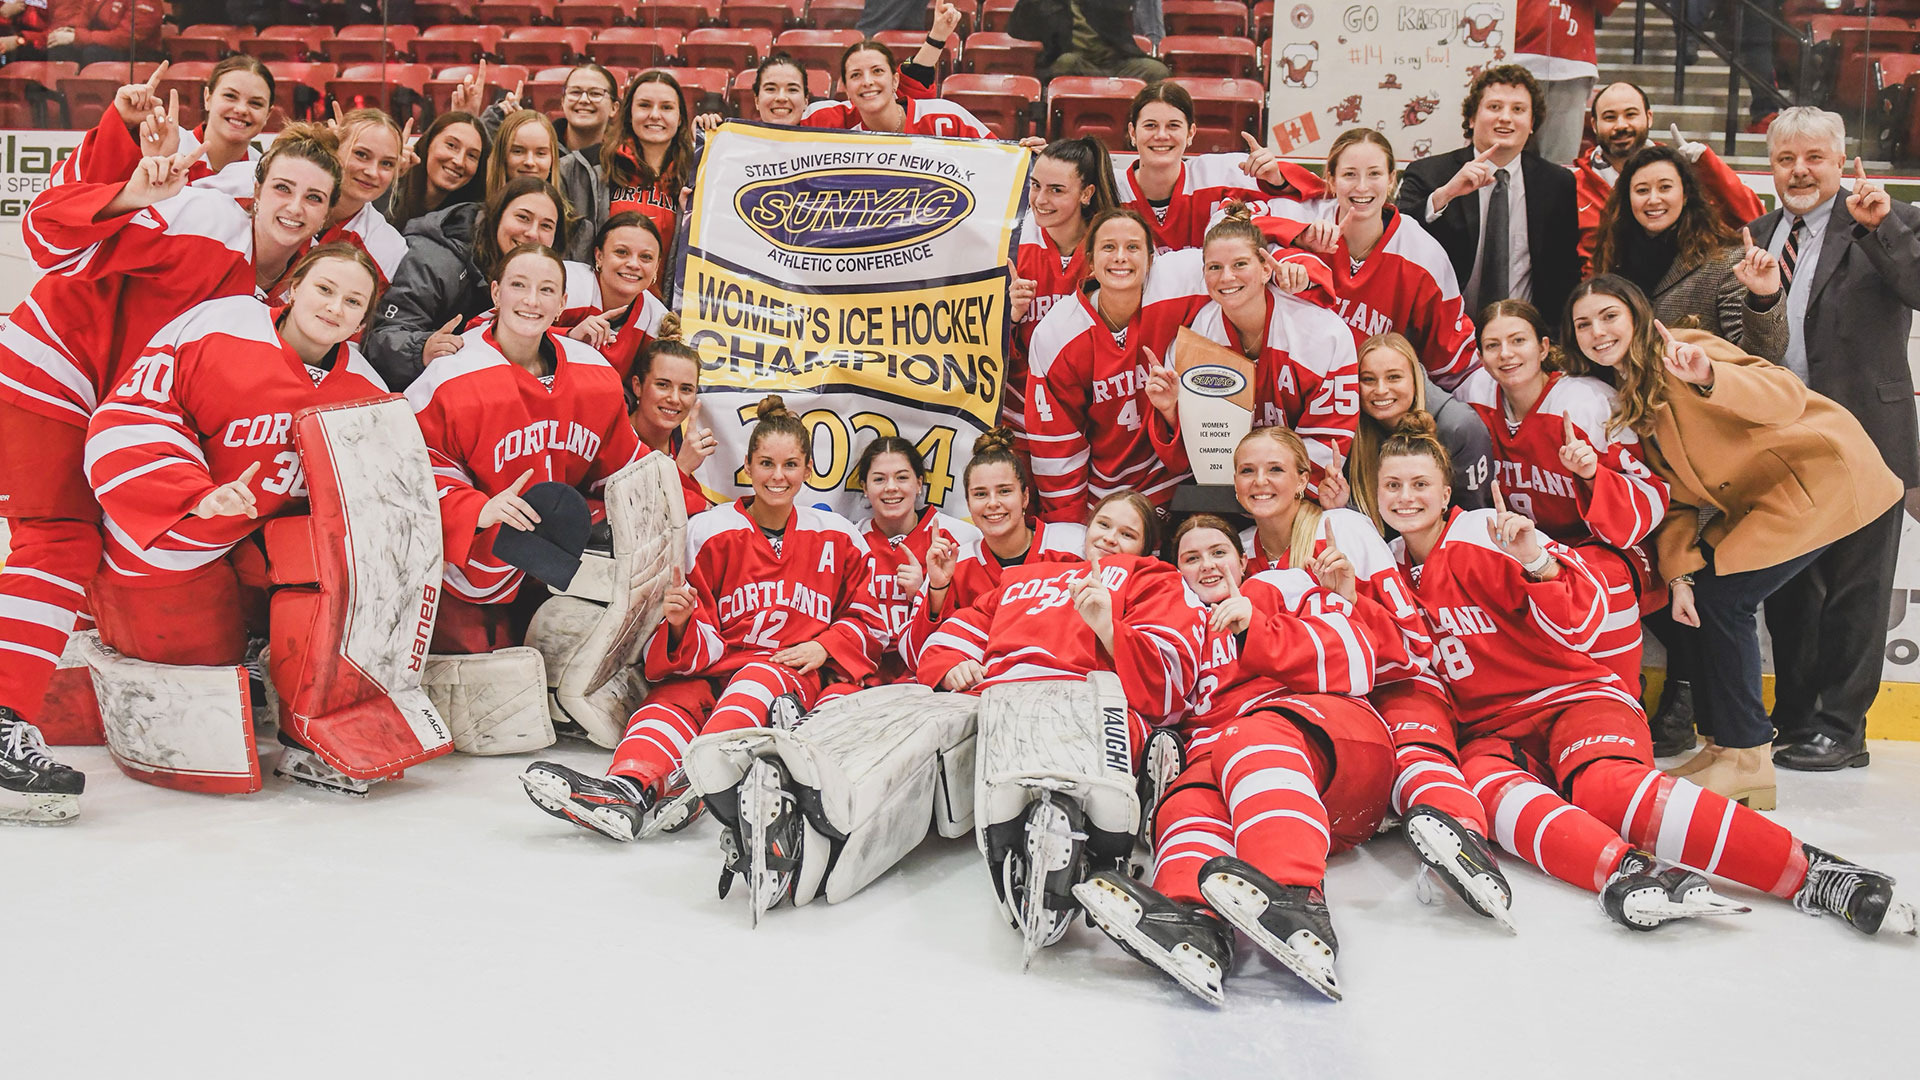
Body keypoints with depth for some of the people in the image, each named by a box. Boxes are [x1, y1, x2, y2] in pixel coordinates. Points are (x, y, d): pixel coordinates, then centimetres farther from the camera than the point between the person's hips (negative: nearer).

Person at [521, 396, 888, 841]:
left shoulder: (838, 537, 10)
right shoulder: (709, 533, 6)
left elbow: (868, 620, 16)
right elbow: (702, 646, 4)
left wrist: (822, 647, -3)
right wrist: (680, 624, -21)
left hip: (804, 680, -1)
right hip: (718, 671, 2)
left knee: (761, 676, -36)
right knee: (670, 699, -31)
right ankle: (631, 785, -61)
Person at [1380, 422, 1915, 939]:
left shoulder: (1486, 534, -3)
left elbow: (1581, 622, -9)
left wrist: (1534, 560, -28)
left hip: (1574, 700, -3)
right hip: (1487, 733, 3)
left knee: (1605, 784, -35)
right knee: (1488, 787, -34)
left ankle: (1813, 873, -40)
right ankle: (1627, 871, -55)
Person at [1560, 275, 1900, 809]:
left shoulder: (1678, 352, -16)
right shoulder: (1627, 397, 9)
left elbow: (1787, 395, -29)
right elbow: (1673, 491, 6)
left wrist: (1709, 377, -45)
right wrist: (1679, 573, -6)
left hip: (1821, 474, -9)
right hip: (1757, 499, 9)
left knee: (1718, 598, -13)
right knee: (1699, 596, 3)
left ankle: (1746, 758, -2)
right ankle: (1723, 744, 12)